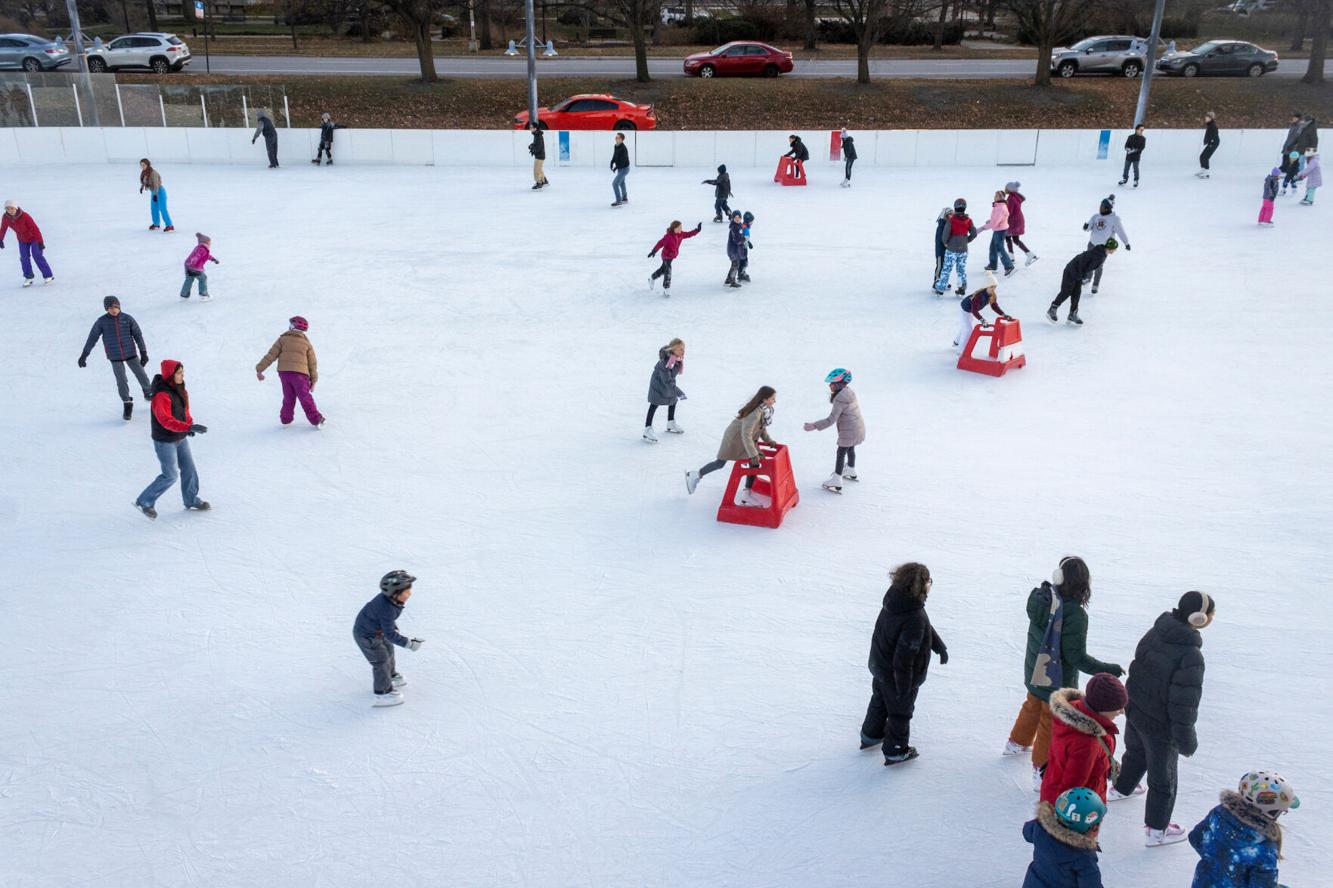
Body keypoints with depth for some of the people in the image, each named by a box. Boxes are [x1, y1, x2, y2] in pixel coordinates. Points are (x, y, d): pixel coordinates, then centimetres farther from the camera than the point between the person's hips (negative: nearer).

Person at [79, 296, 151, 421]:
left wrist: (143, 353, 2)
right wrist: (84, 355, 0)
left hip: (131, 354, 1)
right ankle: (127, 404, 17)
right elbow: (92, 338, -1)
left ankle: (148, 394, 35)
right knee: (121, 381, 1)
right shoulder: (101, 321, -7)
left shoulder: (127, 319, -7)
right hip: (115, 357, 0)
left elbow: (138, 335, 1)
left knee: (141, 375, 9)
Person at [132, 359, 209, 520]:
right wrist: (189, 427, -37)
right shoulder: (161, 395, -26)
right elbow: (166, 420, -31)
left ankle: (191, 500, 32)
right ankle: (144, 502, 15)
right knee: (171, 475, -1)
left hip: (180, 438, 8)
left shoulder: (179, 389, 2)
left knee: (189, 469, 15)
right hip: (165, 441, -8)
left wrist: (189, 425, -1)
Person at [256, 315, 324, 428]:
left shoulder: (282, 339, 9)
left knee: (288, 398, 17)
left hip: (284, 372, 1)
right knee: (305, 398, -1)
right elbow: (312, 363, 12)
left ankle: (286, 418, 21)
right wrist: (313, 381, 18)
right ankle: (316, 420, -7)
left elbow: (271, 356, 4)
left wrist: (260, 369, 9)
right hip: (300, 373, -1)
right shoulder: (306, 343, 11)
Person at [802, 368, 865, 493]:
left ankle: (837, 482, 9)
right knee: (850, 449, 28)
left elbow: (831, 420, -29)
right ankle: (851, 472, 49)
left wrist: (814, 426, -27)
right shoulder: (848, 390, 1)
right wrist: (833, 394, 2)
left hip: (849, 431, -9)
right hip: (857, 427, 9)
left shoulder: (840, 399, -27)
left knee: (841, 453, 2)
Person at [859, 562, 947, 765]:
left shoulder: (895, 596, -12)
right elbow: (904, 658, -32)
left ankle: (871, 735, 53)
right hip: (898, 677, -8)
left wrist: (940, 647, 13)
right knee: (901, 711, 18)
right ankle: (895, 751, 38)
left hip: (879, 665, 8)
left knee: (880, 700, 31)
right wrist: (904, 687, -19)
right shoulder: (915, 619, -39)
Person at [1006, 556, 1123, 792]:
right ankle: (1042, 773, 28)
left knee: (1033, 705, 32)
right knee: (1052, 723, 13)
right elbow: (1077, 657, -26)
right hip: (1057, 679, -7)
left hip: (1035, 671, 7)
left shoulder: (1043, 597, -14)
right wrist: (1108, 669, -16)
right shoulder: (1075, 614, -33)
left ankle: (1017, 743, 55)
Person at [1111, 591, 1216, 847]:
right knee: (1163, 779, 15)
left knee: (1135, 752, 35)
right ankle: (1156, 830, 32)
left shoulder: (1155, 632, -10)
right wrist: (1187, 741, -14)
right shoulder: (1191, 656, -32)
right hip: (1160, 726, -7)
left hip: (1135, 710, 7)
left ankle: (1122, 787, 60)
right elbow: (1183, 704, -27)